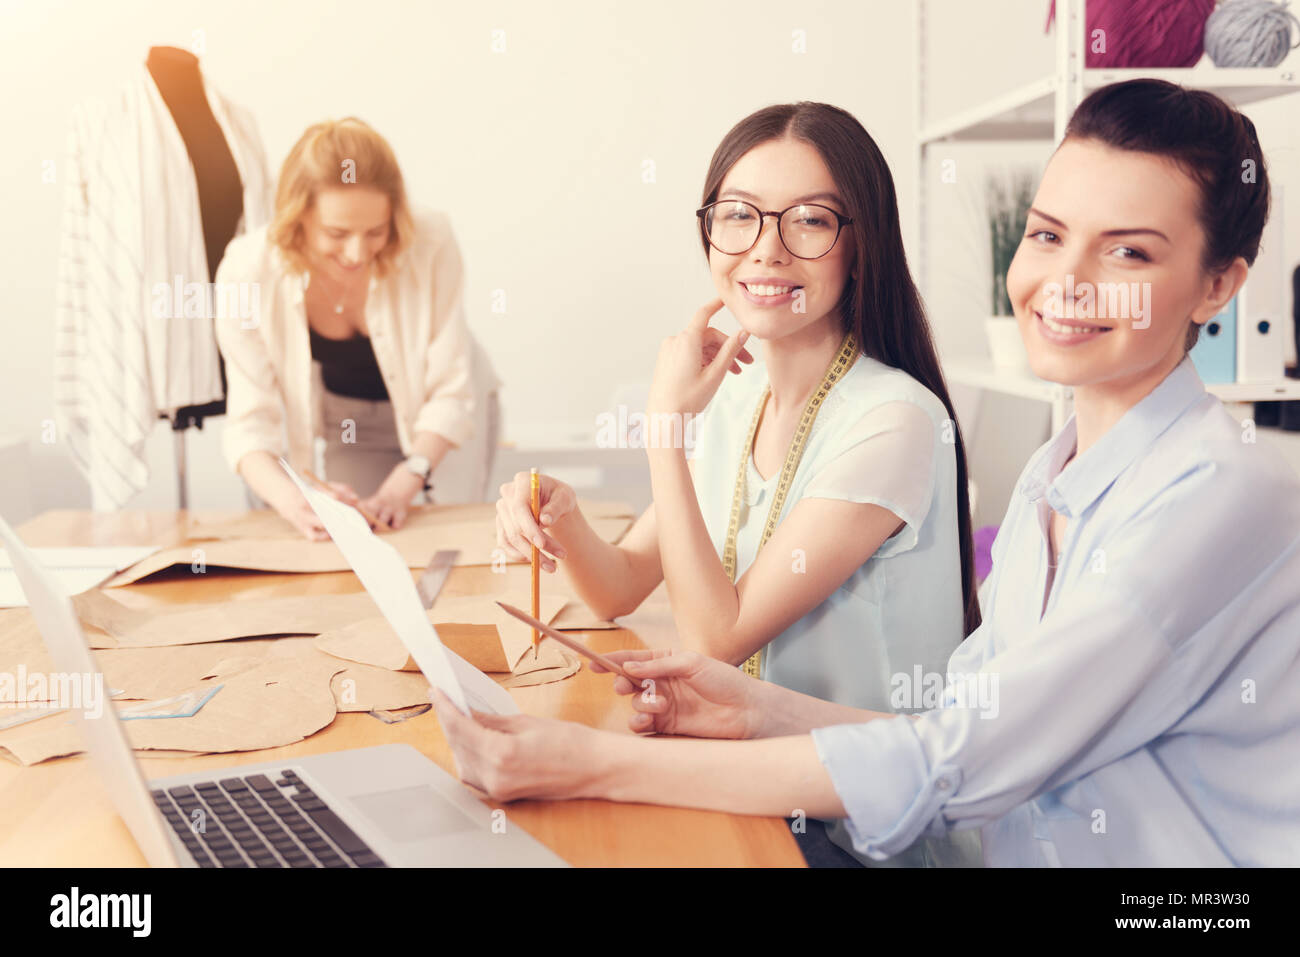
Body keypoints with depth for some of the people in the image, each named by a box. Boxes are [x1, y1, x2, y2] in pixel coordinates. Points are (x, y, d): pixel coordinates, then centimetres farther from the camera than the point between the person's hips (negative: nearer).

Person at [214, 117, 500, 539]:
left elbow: (450, 393, -24)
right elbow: (250, 421, -27)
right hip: (348, 420, 1)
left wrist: (401, 487, -36)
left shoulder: (431, 244, -33)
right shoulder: (246, 274, -30)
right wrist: (294, 501, -47)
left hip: (441, 419, -1)